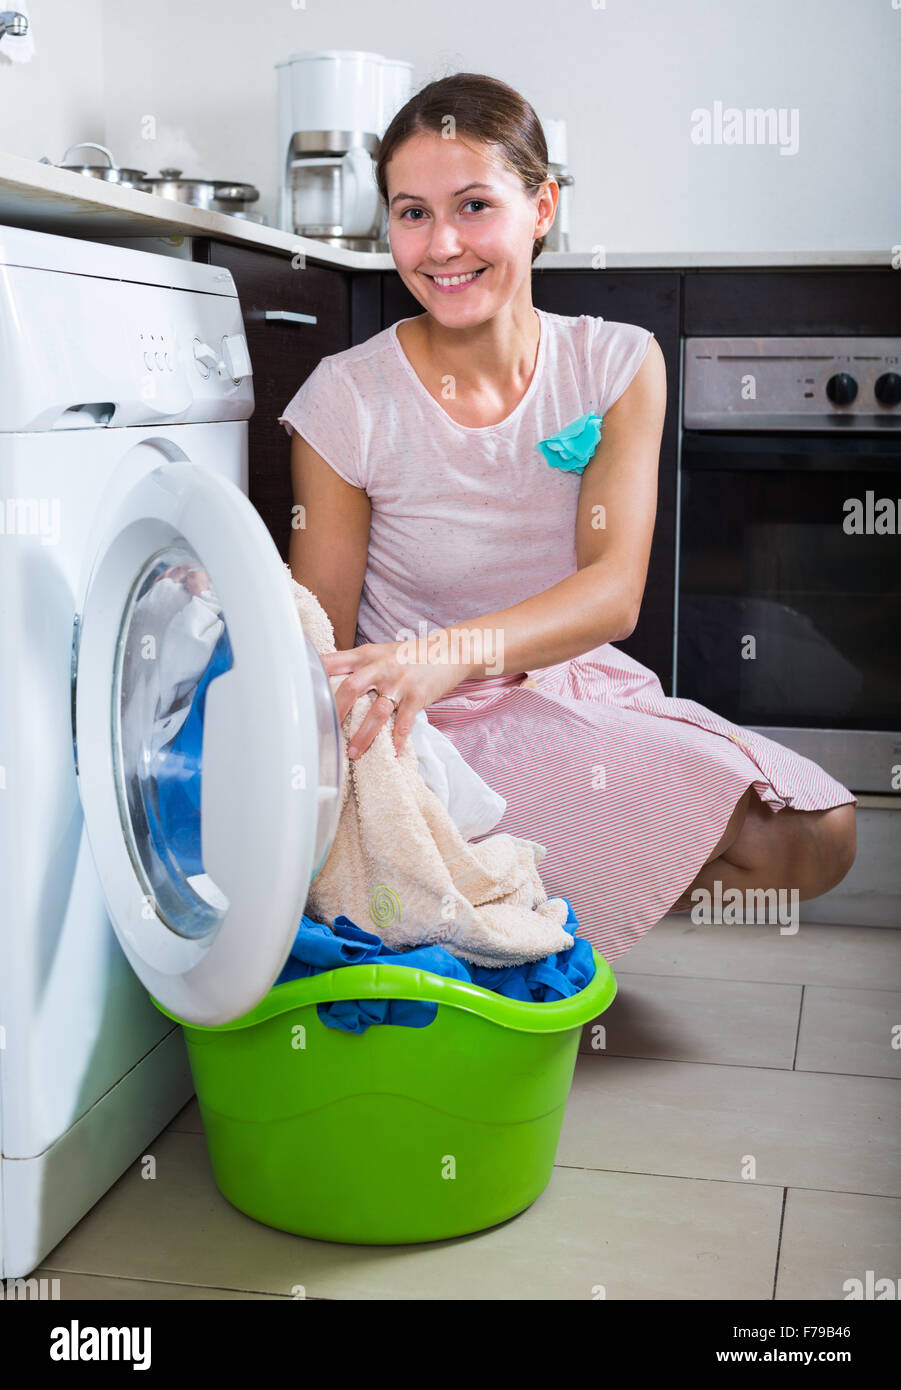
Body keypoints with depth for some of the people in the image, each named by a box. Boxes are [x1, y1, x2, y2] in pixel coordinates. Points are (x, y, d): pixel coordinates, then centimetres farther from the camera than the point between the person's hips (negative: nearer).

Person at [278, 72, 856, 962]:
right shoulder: (346, 402, -10)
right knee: (761, 833, -24)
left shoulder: (618, 366, -3)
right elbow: (325, 636, -6)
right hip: (436, 726, -4)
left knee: (818, 835, -16)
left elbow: (614, 594, -16)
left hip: (581, 685, 5)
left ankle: (565, 922, 2)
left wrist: (452, 652, -37)